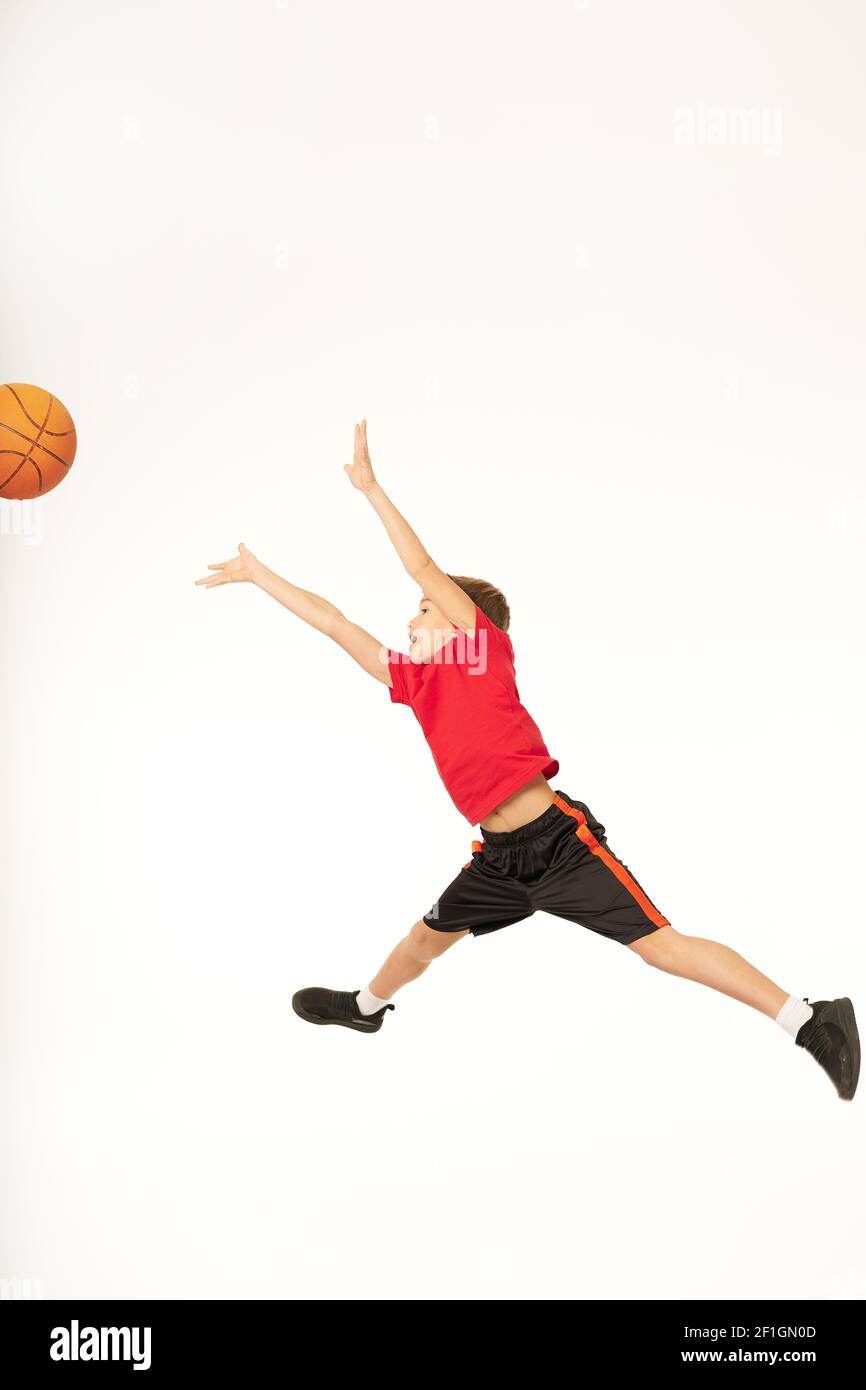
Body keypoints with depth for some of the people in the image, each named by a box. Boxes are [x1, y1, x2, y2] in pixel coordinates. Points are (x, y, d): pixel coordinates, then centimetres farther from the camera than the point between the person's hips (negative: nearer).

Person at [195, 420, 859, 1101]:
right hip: (502, 856, 8)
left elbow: (425, 569, -11)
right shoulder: (414, 679, 13)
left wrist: (371, 487, -6)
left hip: (561, 839, -7)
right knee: (430, 933, 23)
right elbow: (334, 621, 17)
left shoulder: (486, 648, -3)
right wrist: (257, 572, 22)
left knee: (660, 943, -11)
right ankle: (367, 1005, 50)